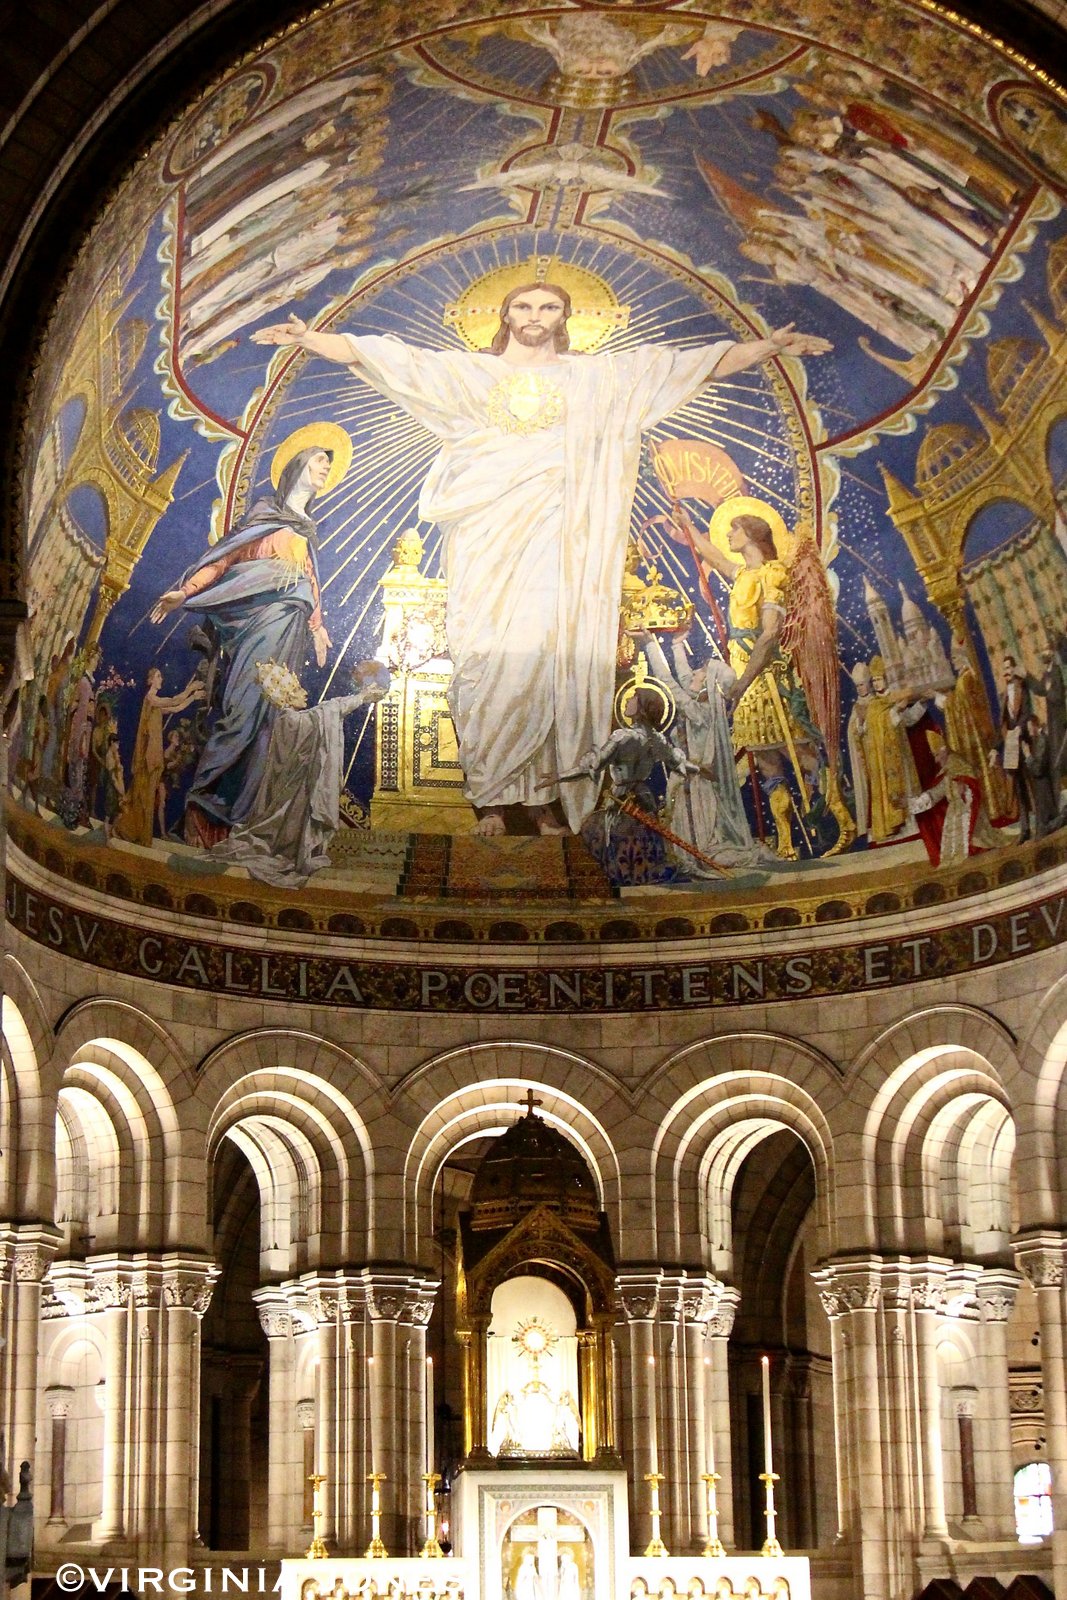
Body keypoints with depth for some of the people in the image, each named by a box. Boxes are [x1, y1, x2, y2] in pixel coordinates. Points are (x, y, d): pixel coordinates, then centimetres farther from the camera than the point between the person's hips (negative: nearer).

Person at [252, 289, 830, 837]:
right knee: (489, 666, -6)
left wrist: (768, 347, 7)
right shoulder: (466, 372, 15)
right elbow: (382, 357, 8)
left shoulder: (599, 377, 16)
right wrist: (310, 339, -2)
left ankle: (543, 794, 1)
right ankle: (489, 796, -1)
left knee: (553, 665, -6)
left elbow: (699, 364, 14)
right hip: (487, 544, 0)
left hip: (556, 543, 0)